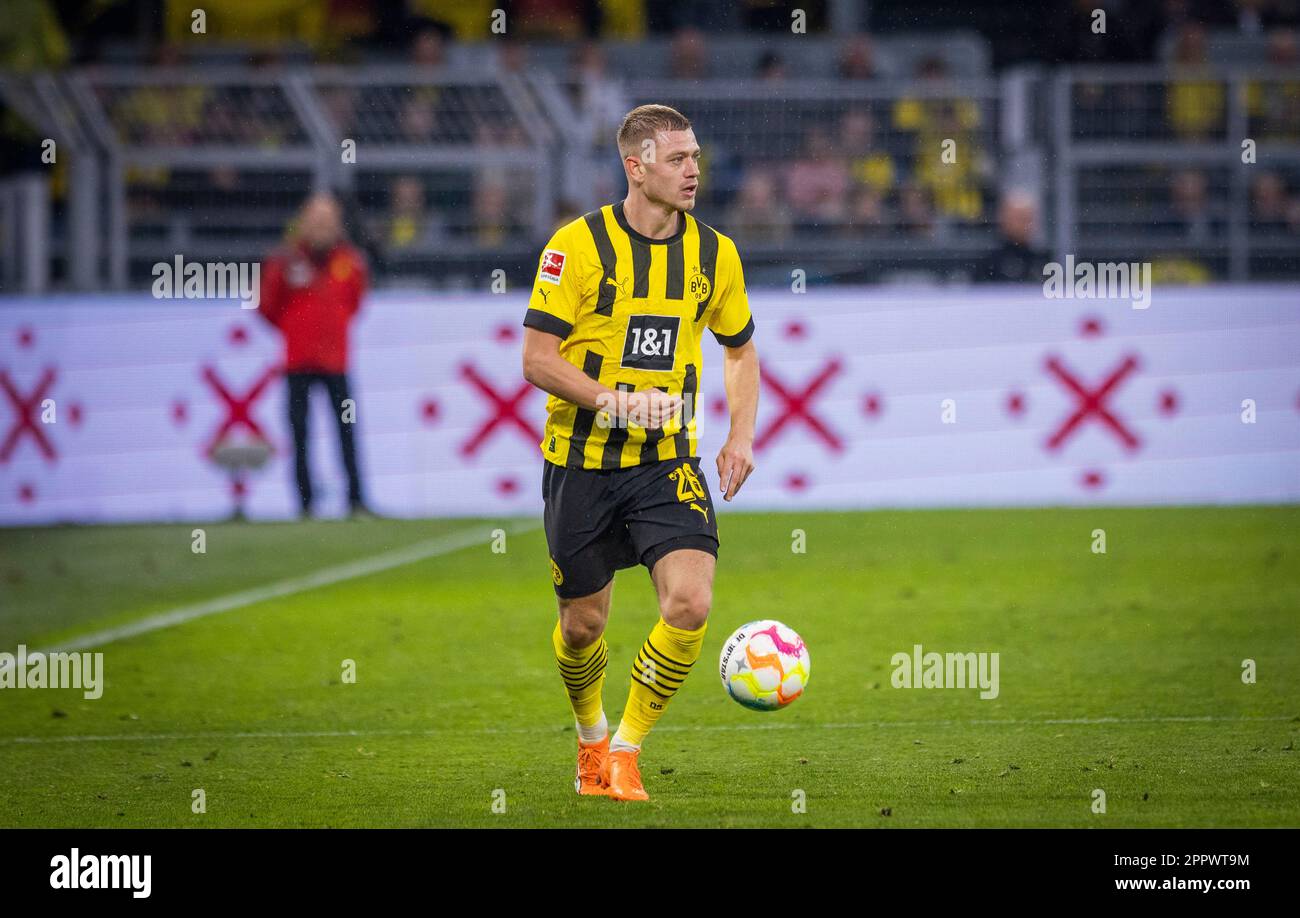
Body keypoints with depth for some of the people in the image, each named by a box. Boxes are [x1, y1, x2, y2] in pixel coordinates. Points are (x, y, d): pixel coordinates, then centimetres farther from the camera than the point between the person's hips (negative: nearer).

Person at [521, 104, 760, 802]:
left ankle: (626, 751, 0)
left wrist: (741, 436, 4)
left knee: (690, 603, -18)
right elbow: (536, 357, -11)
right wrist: (613, 400, -24)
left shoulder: (714, 253, 3)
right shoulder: (578, 245, -10)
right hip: (581, 462, -2)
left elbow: (740, 349, 18)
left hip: (668, 465, 2)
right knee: (583, 624, 8)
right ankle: (590, 737, 40)